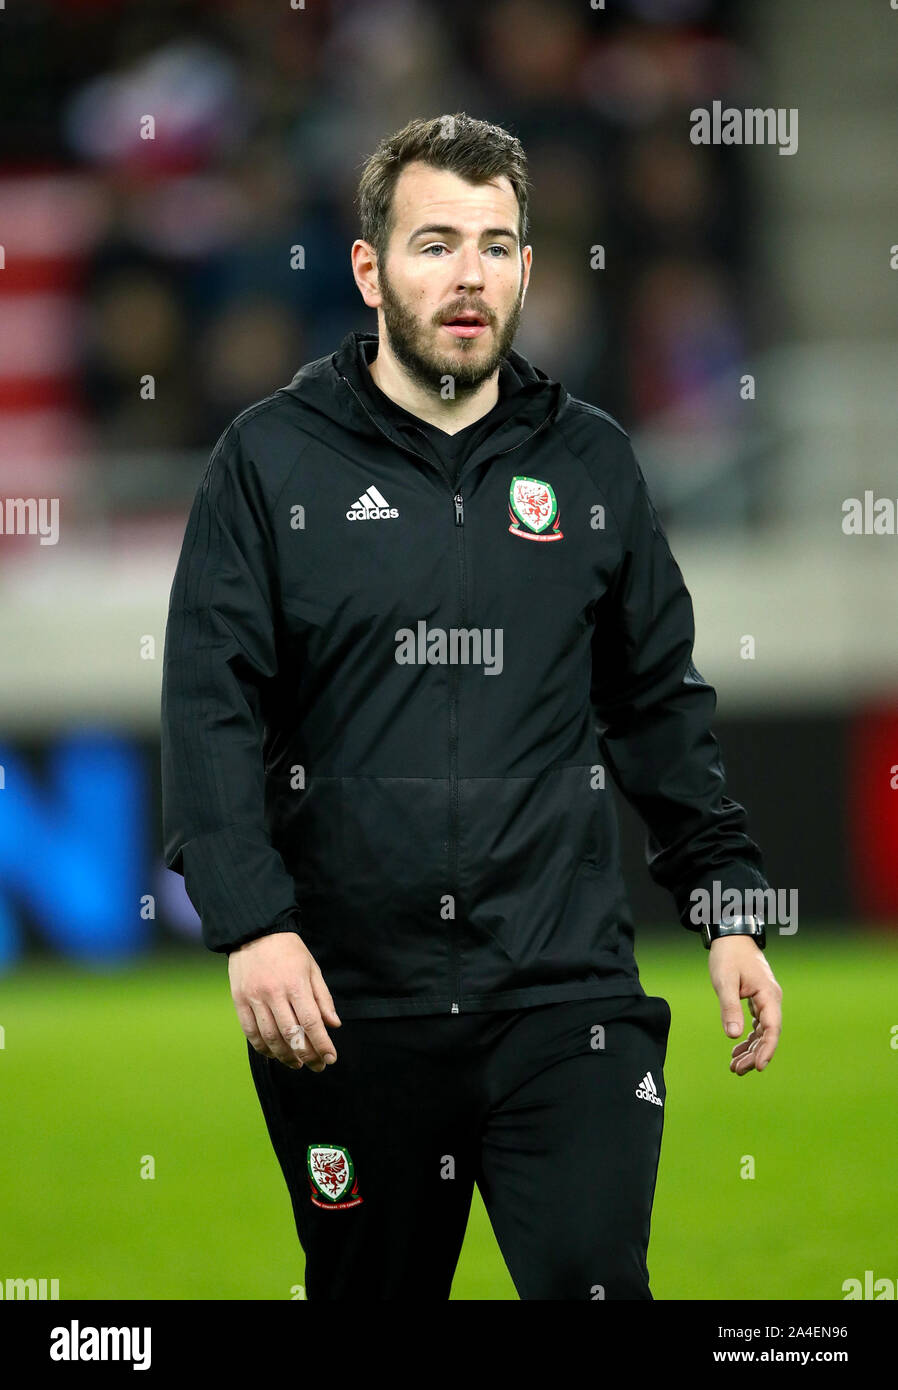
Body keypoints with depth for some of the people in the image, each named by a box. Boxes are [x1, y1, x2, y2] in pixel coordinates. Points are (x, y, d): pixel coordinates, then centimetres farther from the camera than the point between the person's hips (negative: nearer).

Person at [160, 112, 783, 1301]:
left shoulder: (591, 462, 10)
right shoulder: (276, 459, 3)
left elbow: (661, 706, 15)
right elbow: (211, 711, -3)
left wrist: (730, 910, 8)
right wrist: (251, 925, -15)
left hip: (566, 982, 1)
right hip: (350, 1000, -1)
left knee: (595, 1280, -12)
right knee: (370, 1289, 10)